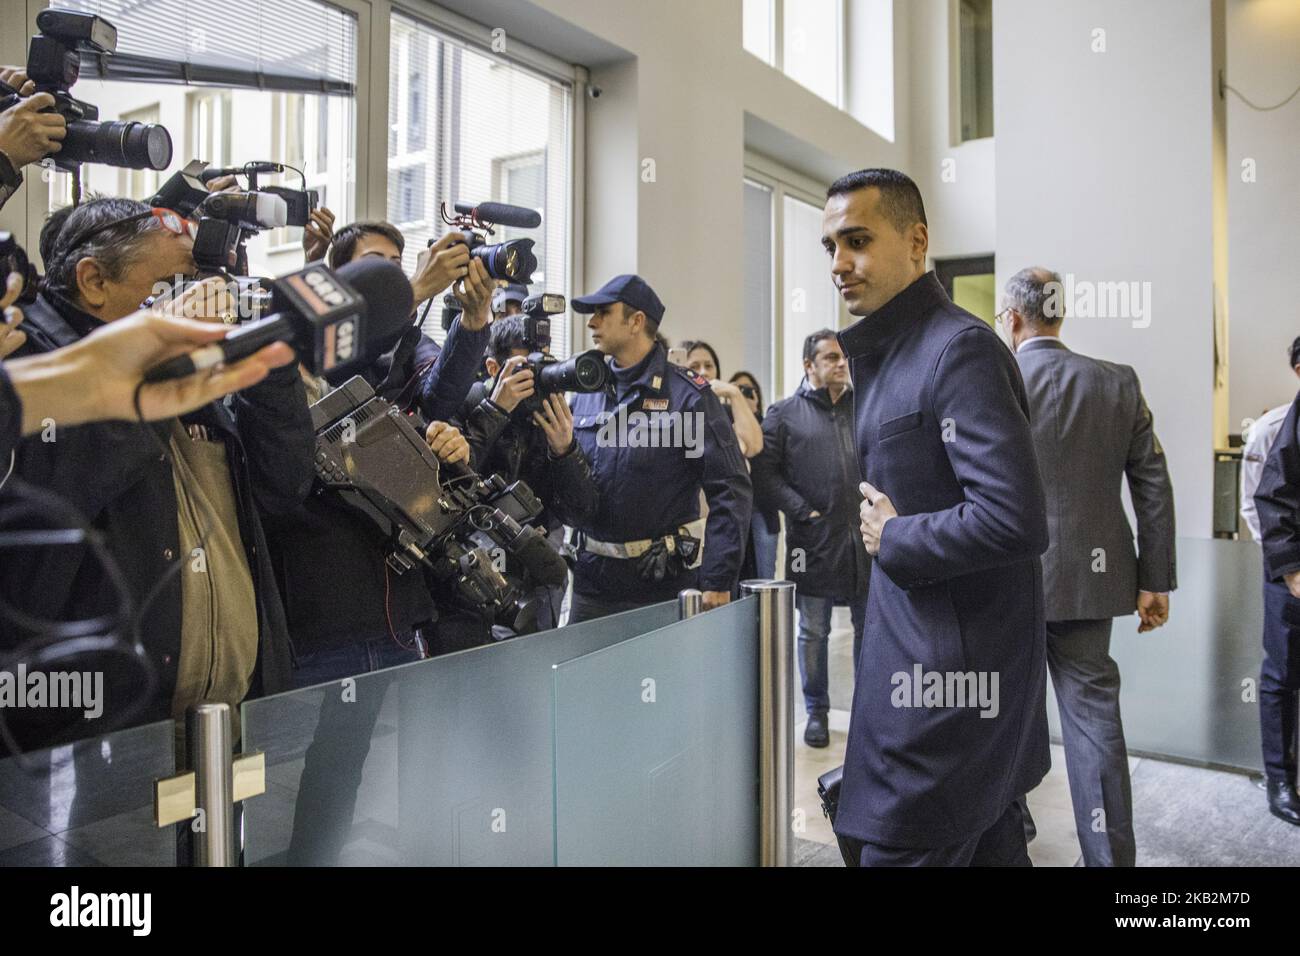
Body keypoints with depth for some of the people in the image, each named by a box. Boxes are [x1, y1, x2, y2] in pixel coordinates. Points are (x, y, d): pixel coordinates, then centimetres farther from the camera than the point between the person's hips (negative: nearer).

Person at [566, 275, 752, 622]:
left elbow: (730, 487, -11)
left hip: (665, 584, -4)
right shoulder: (585, 395, 8)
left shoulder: (687, 394, -8)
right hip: (592, 582, 5)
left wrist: (718, 583, -15)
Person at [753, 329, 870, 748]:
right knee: (813, 632, 8)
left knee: (870, 627, 12)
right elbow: (765, 473, -4)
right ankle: (817, 711, 24)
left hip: (866, 537, 3)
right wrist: (803, 512, -11)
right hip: (813, 539, -3)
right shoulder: (785, 413, 1)